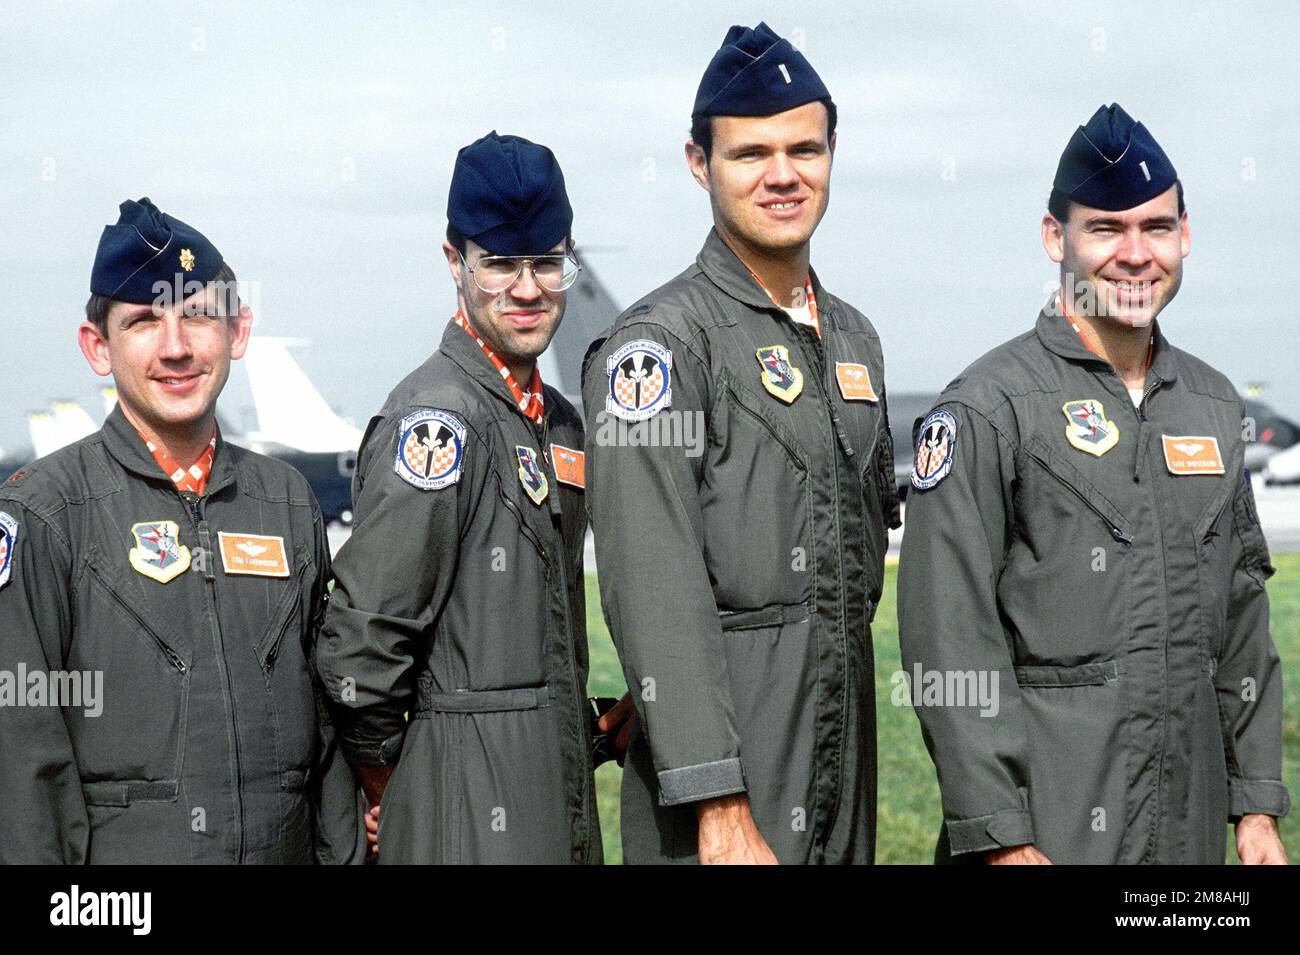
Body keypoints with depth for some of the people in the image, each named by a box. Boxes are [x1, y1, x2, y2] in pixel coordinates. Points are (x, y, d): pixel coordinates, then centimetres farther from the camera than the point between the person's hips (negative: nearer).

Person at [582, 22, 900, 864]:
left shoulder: (855, 338, 14)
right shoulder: (659, 343, -11)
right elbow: (657, 595, -18)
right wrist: (719, 808, -23)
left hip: (846, 761, 7)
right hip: (727, 768, -7)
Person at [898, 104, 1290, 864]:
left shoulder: (1214, 404, 12)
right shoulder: (986, 408, -9)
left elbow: (1242, 616, 15)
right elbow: (950, 638, -13)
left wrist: (1258, 802, 10)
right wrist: (999, 837, -17)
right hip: (1048, 822, -5)